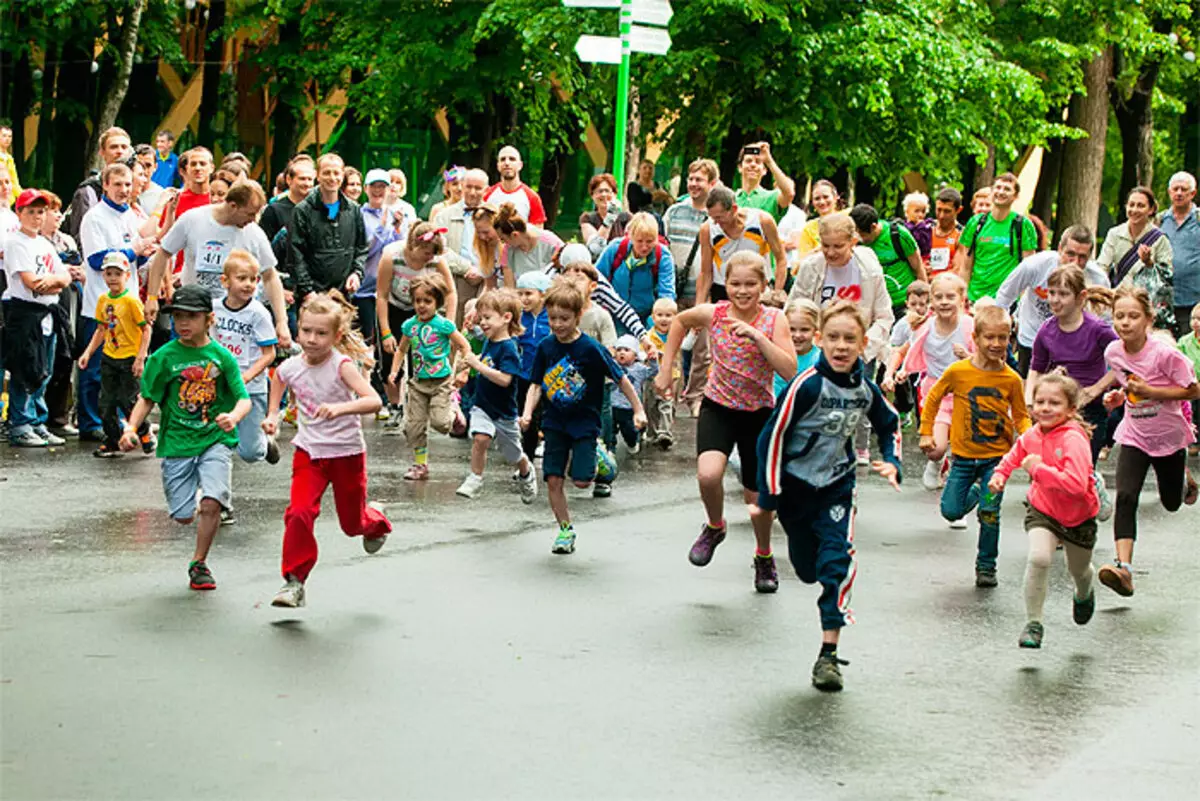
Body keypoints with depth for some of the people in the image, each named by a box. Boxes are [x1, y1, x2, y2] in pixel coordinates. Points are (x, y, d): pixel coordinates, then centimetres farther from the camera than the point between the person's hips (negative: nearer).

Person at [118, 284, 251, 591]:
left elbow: (244, 399, -2)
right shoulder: (164, 357, 0)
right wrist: (131, 429, -13)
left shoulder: (222, 356, 0)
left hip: (215, 440, -1)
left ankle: (199, 564, 2)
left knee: (211, 503, -18)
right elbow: (147, 399, 3)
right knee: (183, 516, -1)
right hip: (177, 442, 1)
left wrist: (234, 416, -24)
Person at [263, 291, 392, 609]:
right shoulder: (290, 367, -7)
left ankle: (375, 520, 51)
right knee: (299, 512, -18)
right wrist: (272, 415, 6)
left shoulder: (342, 366, -21)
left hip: (347, 453, -2)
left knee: (352, 522, 13)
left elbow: (373, 401, -33)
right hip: (309, 451, 3)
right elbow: (277, 379, 19)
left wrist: (341, 407, -48)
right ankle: (294, 580, -8)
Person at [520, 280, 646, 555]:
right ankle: (565, 530, 14)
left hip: (584, 421, -3)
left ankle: (597, 460, 21)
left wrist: (638, 410, -6)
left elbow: (621, 379, -8)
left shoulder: (590, 349, -15)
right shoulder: (545, 347, -3)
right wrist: (527, 414, -14)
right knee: (553, 480, -2)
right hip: (555, 421, 3)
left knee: (581, 480, -13)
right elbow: (536, 385, 1)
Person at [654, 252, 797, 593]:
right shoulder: (713, 314, -9)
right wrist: (665, 369, 10)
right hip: (718, 408, 0)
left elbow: (789, 370, -22)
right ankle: (714, 527, 7)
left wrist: (757, 336, -31)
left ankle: (764, 557, 38)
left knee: (757, 496, 8)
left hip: (759, 413, 0)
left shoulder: (774, 319, -12)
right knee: (708, 475, -26)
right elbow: (680, 321, 13)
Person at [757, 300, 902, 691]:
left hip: (837, 486, 2)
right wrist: (769, 496, -14)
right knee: (807, 569, 11)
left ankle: (829, 654, -15)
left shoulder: (865, 389, -5)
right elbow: (773, 435, -15)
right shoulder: (807, 385, -19)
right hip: (795, 485, -2)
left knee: (837, 563, -16)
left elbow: (889, 426, 16)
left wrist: (891, 463, -1)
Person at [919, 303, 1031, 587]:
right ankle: (976, 492, 36)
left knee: (989, 513, -5)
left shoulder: (1011, 379, -7)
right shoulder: (958, 371, -10)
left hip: (996, 457, -1)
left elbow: (1020, 415, 5)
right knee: (951, 511, 2)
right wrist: (926, 433, 4)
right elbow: (933, 398, 5)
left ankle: (986, 566, 14)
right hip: (964, 455, 1)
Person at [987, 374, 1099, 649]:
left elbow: (1076, 484, -43)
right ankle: (1033, 622, -11)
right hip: (1042, 510, 3)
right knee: (1039, 558, -24)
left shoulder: (1073, 440, -30)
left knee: (1078, 570, 20)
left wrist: (1038, 469, -38)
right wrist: (999, 475, 1)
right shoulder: (1032, 436, -10)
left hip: (1078, 516, -2)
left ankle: (1084, 595, 58)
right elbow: (1015, 455, 16)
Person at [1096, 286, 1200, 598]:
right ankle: (1123, 567, -24)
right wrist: (1118, 396, -7)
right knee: (1125, 498, -17)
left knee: (1171, 502, 17)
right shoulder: (1112, 352, -7)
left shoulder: (1164, 354, -23)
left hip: (1168, 436, -2)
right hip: (1134, 436, 2)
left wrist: (1149, 391, -25)